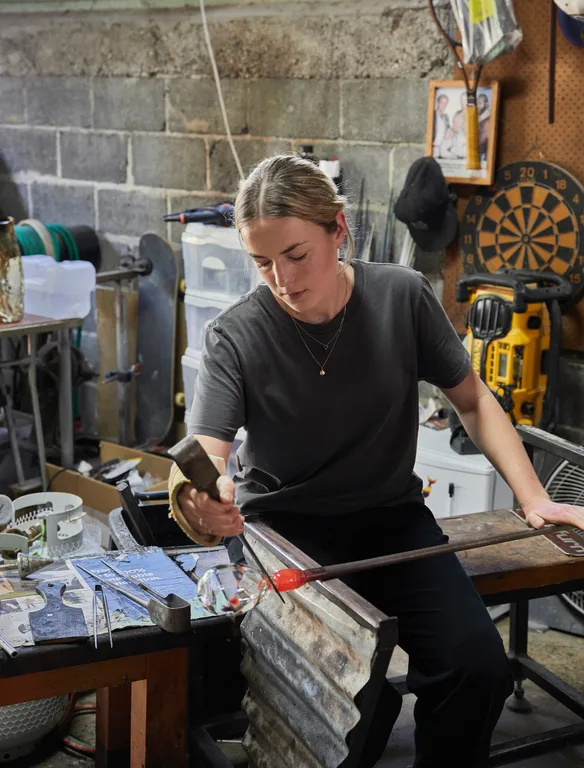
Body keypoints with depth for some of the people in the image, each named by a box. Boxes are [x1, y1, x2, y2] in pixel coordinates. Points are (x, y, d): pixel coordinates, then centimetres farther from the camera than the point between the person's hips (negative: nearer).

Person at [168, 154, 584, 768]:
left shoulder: (402, 296, -8)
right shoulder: (235, 336, -13)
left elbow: (472, 401, 4)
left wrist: (533, 498, -5)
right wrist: (200, 505, -44)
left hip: (390, 515, 3)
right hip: (282, 523, -2)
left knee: (478, 668, -20)